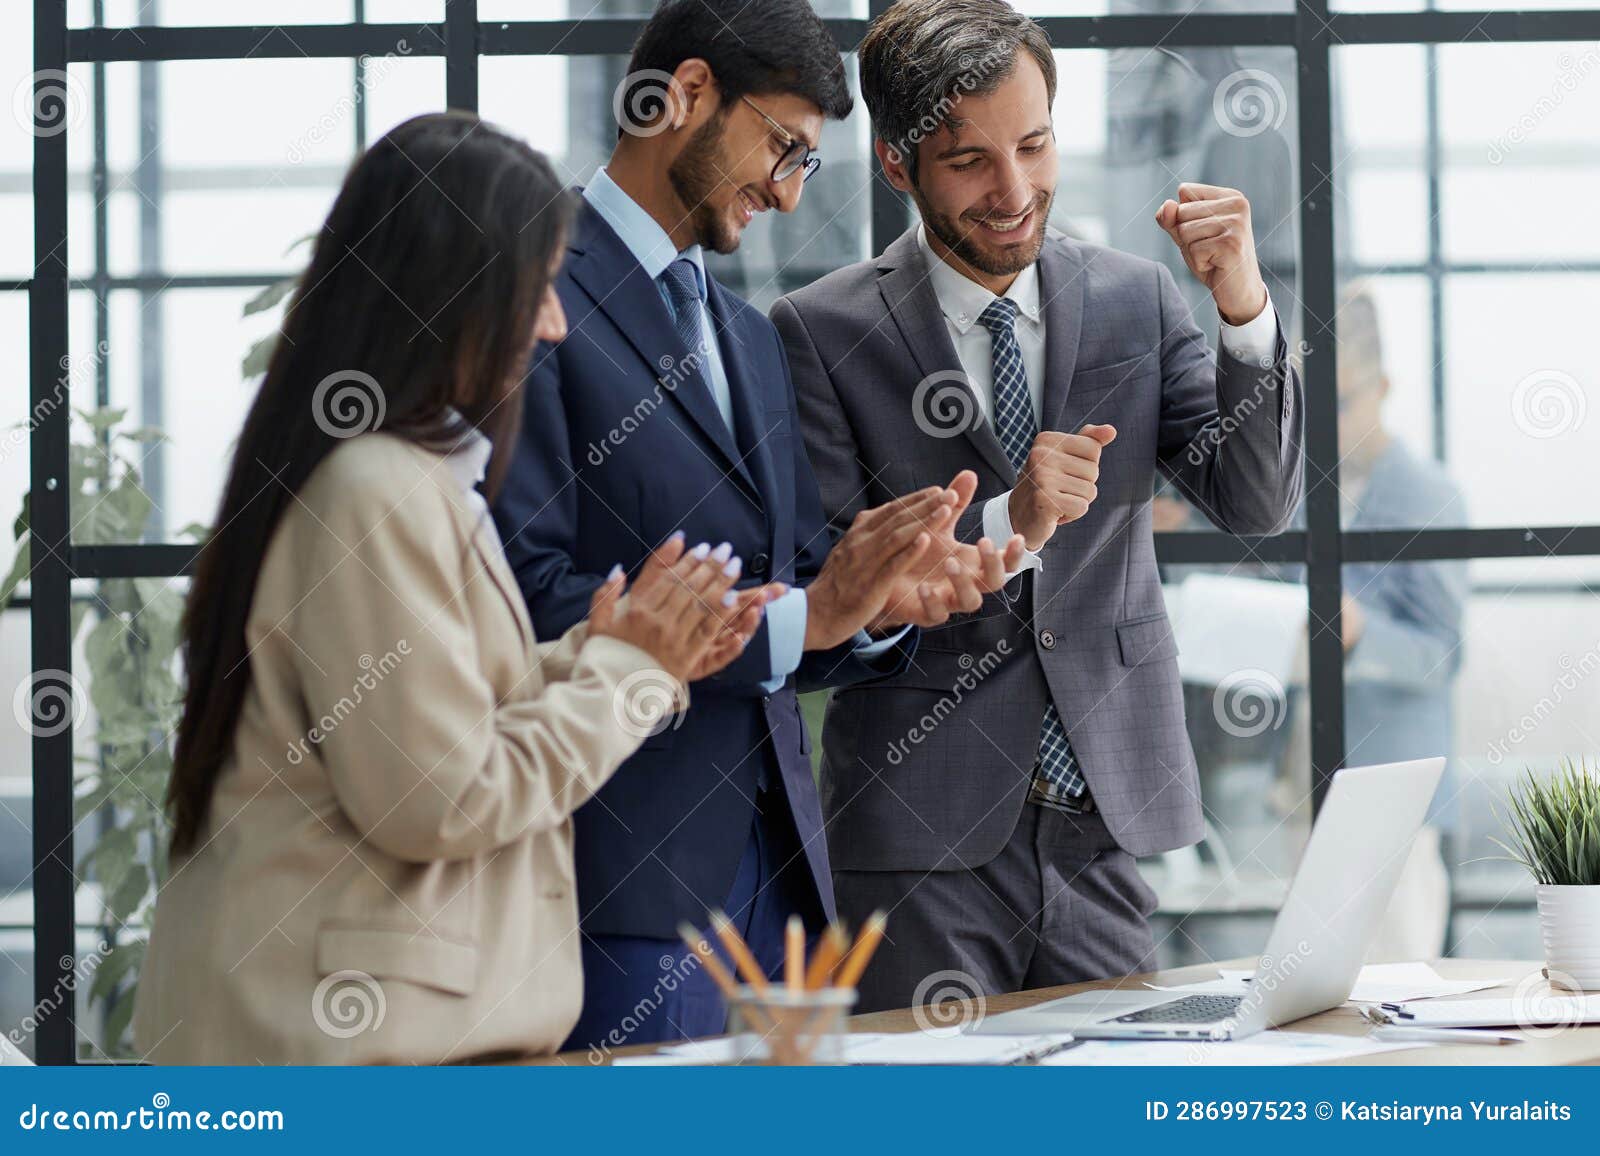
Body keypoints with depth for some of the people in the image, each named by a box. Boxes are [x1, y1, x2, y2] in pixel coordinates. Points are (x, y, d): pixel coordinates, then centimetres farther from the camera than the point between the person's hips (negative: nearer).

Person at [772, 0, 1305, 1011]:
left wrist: (1243, 307, -13)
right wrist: (1006, 523, -22)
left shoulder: (1137, 301, 7)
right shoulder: (824, 333, -4)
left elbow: (1258, 504, 1)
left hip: (1106, 826, 3)